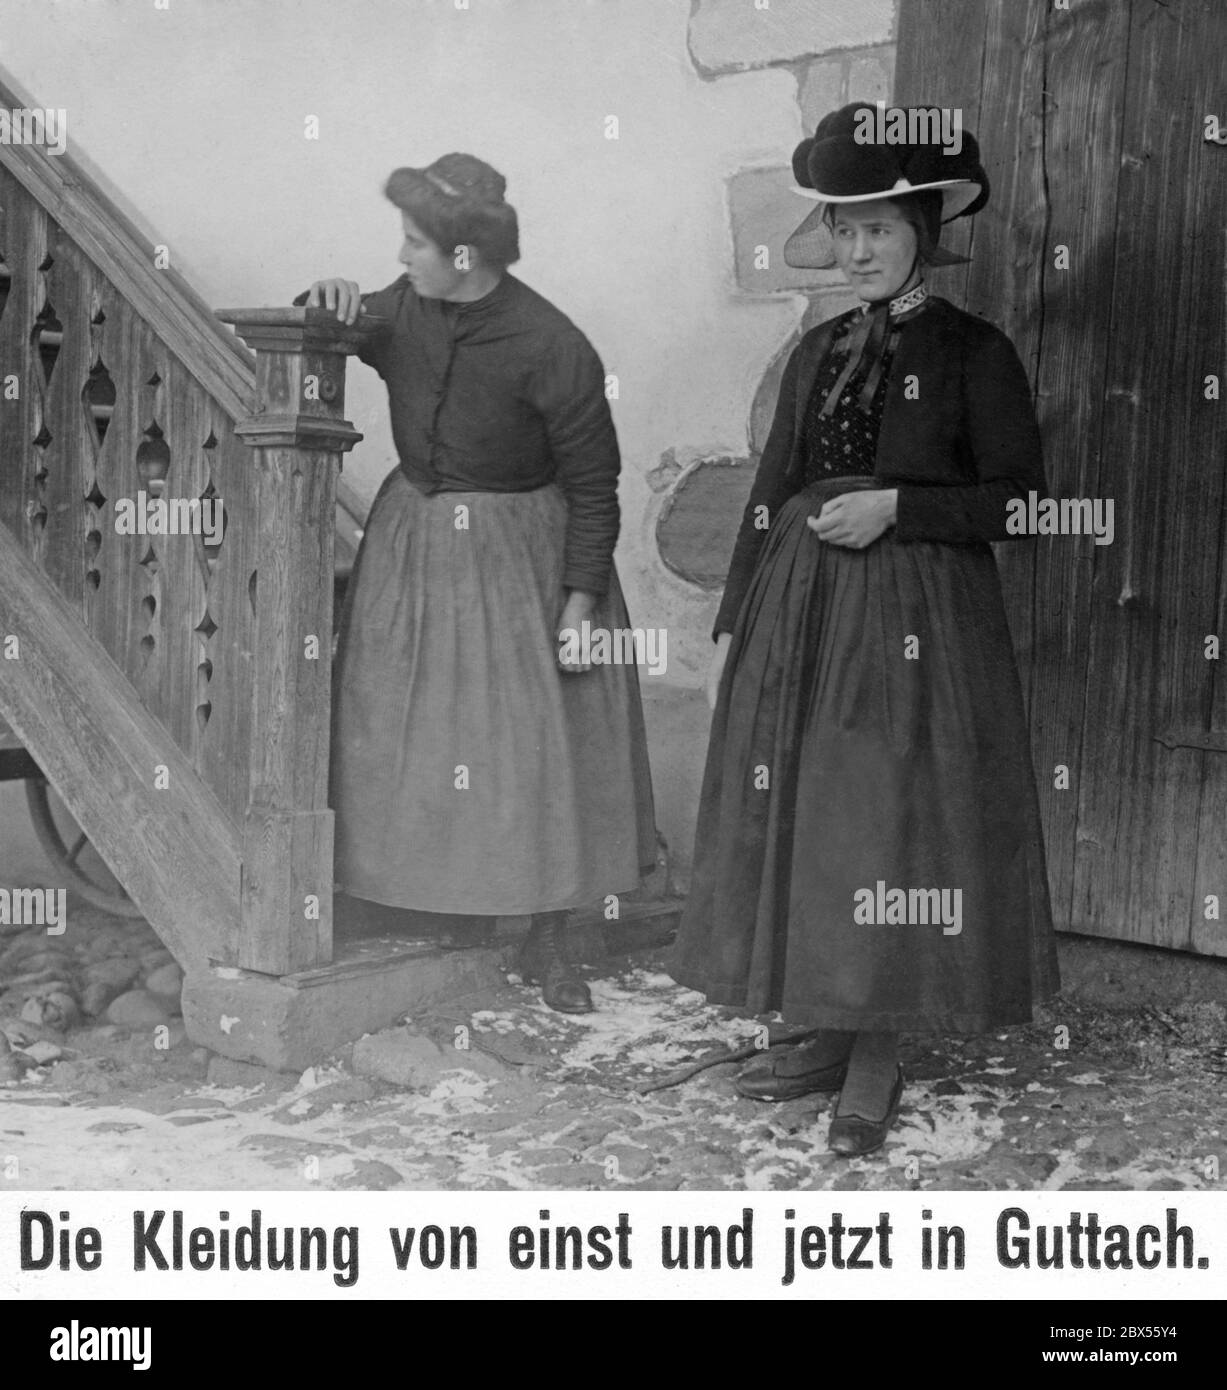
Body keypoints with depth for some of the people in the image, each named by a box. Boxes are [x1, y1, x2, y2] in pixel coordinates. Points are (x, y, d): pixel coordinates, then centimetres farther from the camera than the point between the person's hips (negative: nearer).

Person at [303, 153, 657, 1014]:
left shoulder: (552, 352, -20)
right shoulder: (402, 312, -4)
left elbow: (593, 490, -14)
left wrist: (581, 605, -15)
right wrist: (326, 305, -10)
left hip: (521, 554, -5)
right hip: (416, 544, 5)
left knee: (540, 744, 2)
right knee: (427, 743, 9)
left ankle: (548, 947, 17)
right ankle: (462, 927, 26)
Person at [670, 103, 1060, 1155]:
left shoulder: (975, 354, -3)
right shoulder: (820, 352, 13)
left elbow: (1019, 499, -5)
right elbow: (771, 494, 15)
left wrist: (896, 507, -15)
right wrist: (732, 624, 12)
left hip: (915, 625, -5)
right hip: (800, 615, 6)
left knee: (895, 824, -3)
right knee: (803, 821, 8)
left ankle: (879, 1059, 10)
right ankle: (831, 1035, 21)